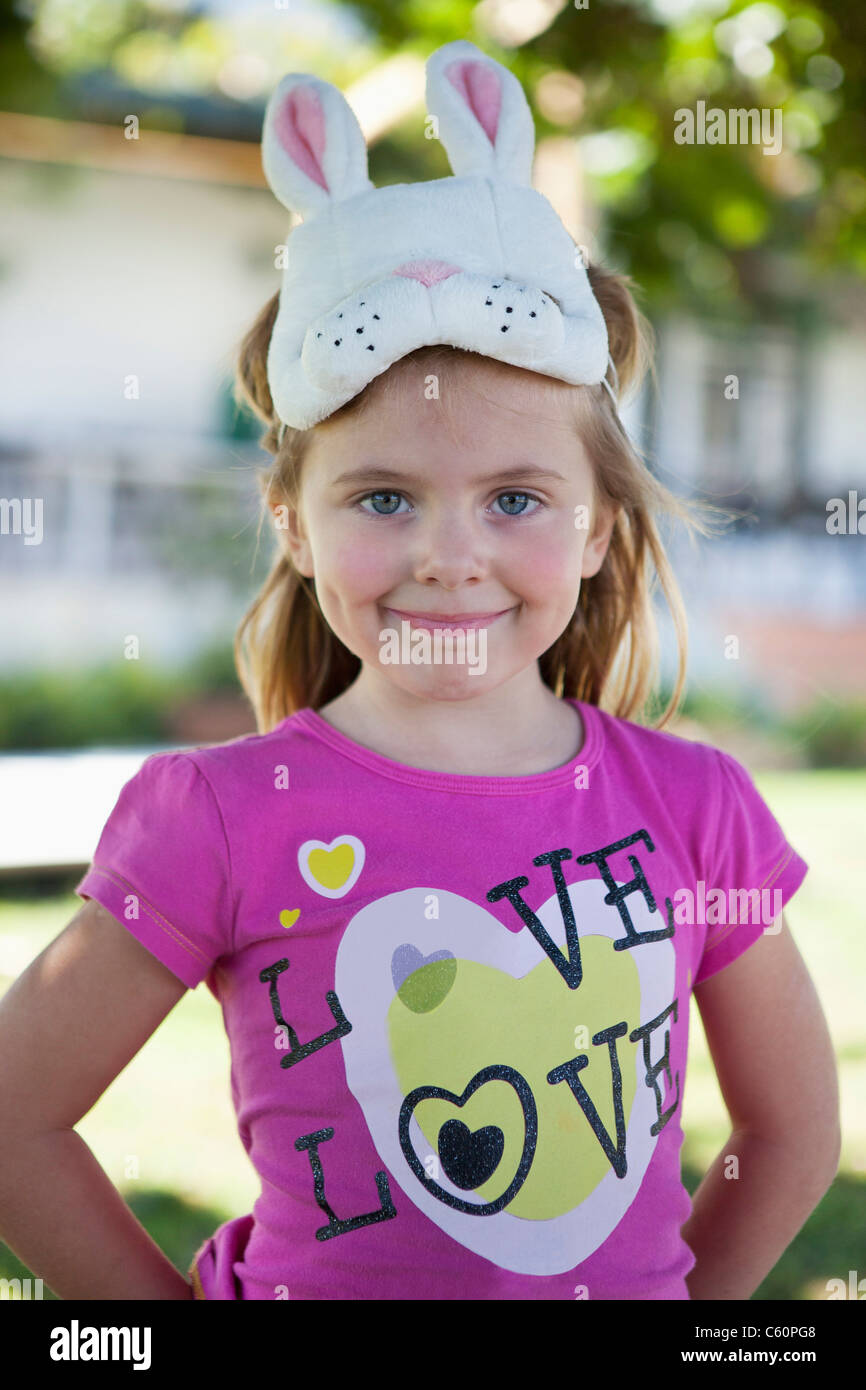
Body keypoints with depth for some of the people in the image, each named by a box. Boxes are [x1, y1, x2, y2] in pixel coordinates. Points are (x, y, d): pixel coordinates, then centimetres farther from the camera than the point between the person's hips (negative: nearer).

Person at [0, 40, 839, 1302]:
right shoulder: (228, 822, -15)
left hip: (637, 1286, 2)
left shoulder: (691, 808, -8)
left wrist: (682, 1296, 1)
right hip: (319, 1287, -2)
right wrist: (178, 1323, -4)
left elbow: (795, 1126, 5)